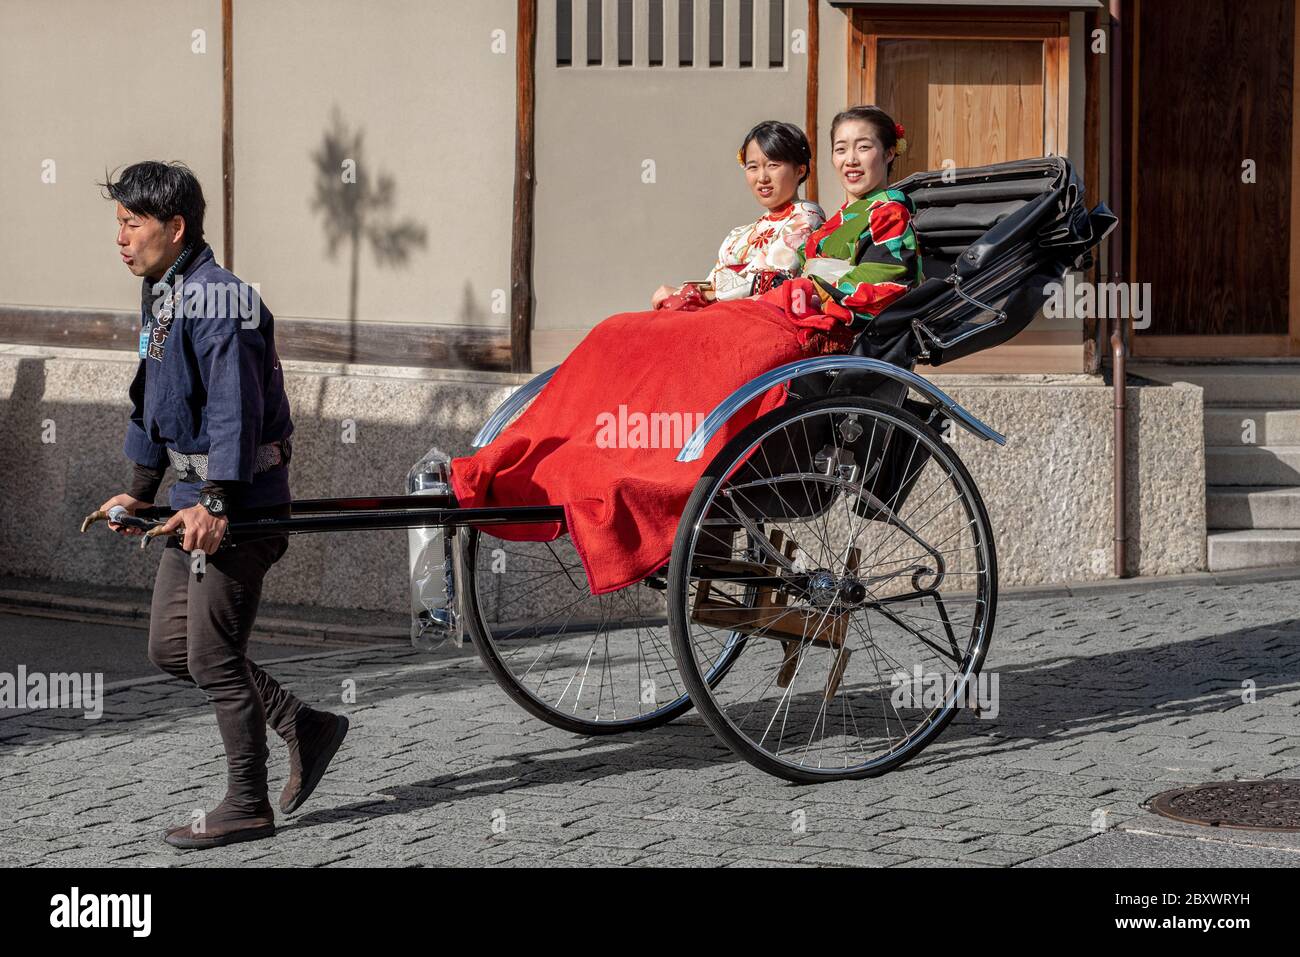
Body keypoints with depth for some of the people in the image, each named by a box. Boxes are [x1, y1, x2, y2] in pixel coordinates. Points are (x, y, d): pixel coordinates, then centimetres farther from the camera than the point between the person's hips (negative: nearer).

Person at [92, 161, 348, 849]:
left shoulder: (217, 299, -18)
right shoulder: (160, 296, 13)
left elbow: (236, 409, -24)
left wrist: (216, 503, -28)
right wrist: (140, 491, 22)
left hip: (239, 501, -10)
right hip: (195, 495, 10)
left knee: (212, 652, -4)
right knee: (169, 648, 12)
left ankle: (247, 806, 6)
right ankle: (305, 726, 22)